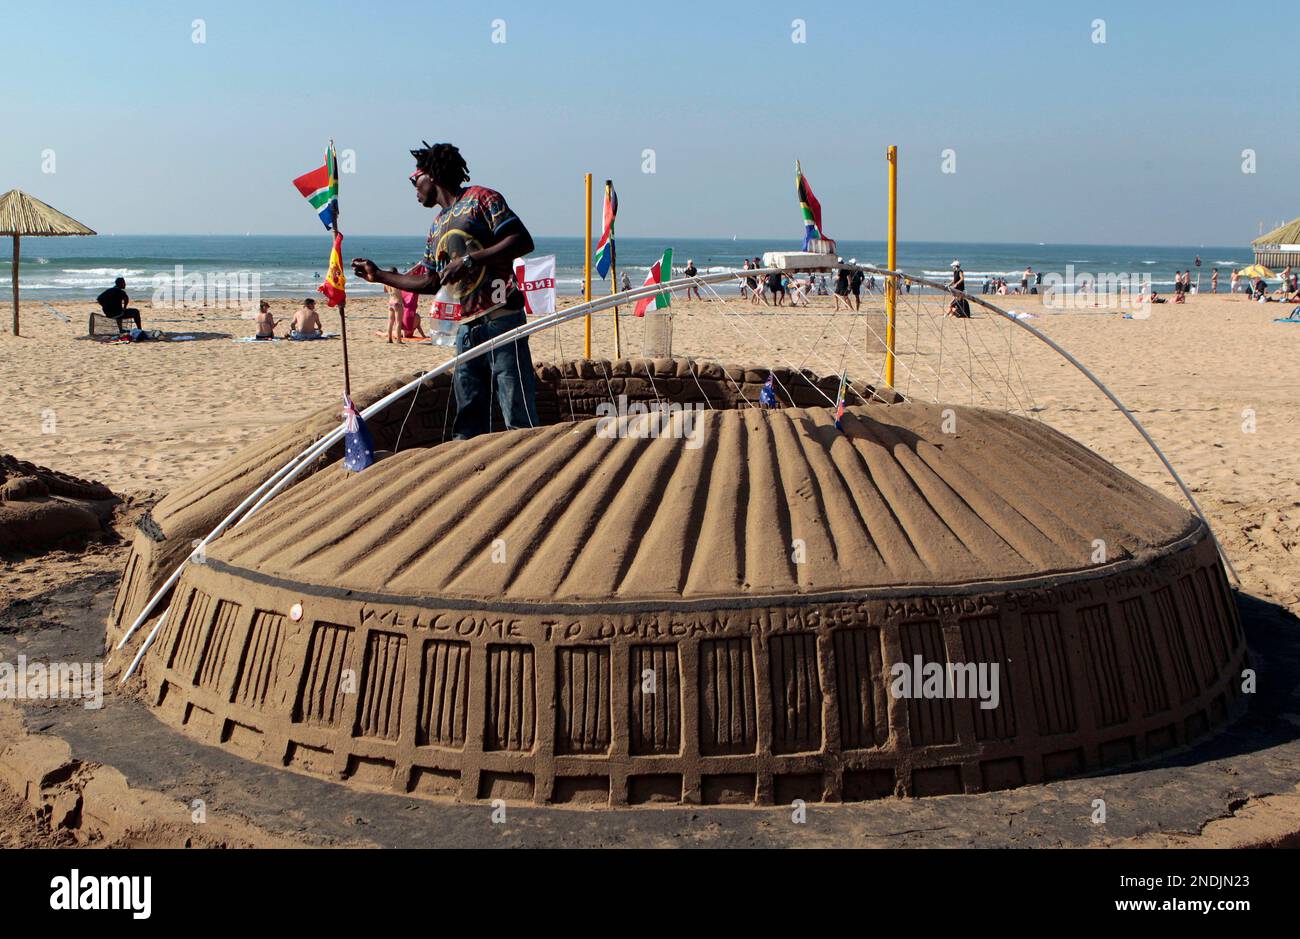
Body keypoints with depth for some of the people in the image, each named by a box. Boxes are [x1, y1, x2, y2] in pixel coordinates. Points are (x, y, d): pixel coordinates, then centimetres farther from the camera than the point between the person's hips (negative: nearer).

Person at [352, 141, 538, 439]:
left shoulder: (480, 198, 1)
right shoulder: (437, 227, 25)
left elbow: (523, 242, -10)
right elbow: (431, 281, 29)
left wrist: (471, 260, -15)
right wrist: (380, 275, 29)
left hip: (500, 317, -8)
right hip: (467, 326, 8)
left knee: (520, 420, -10)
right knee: (468, 423, 7)